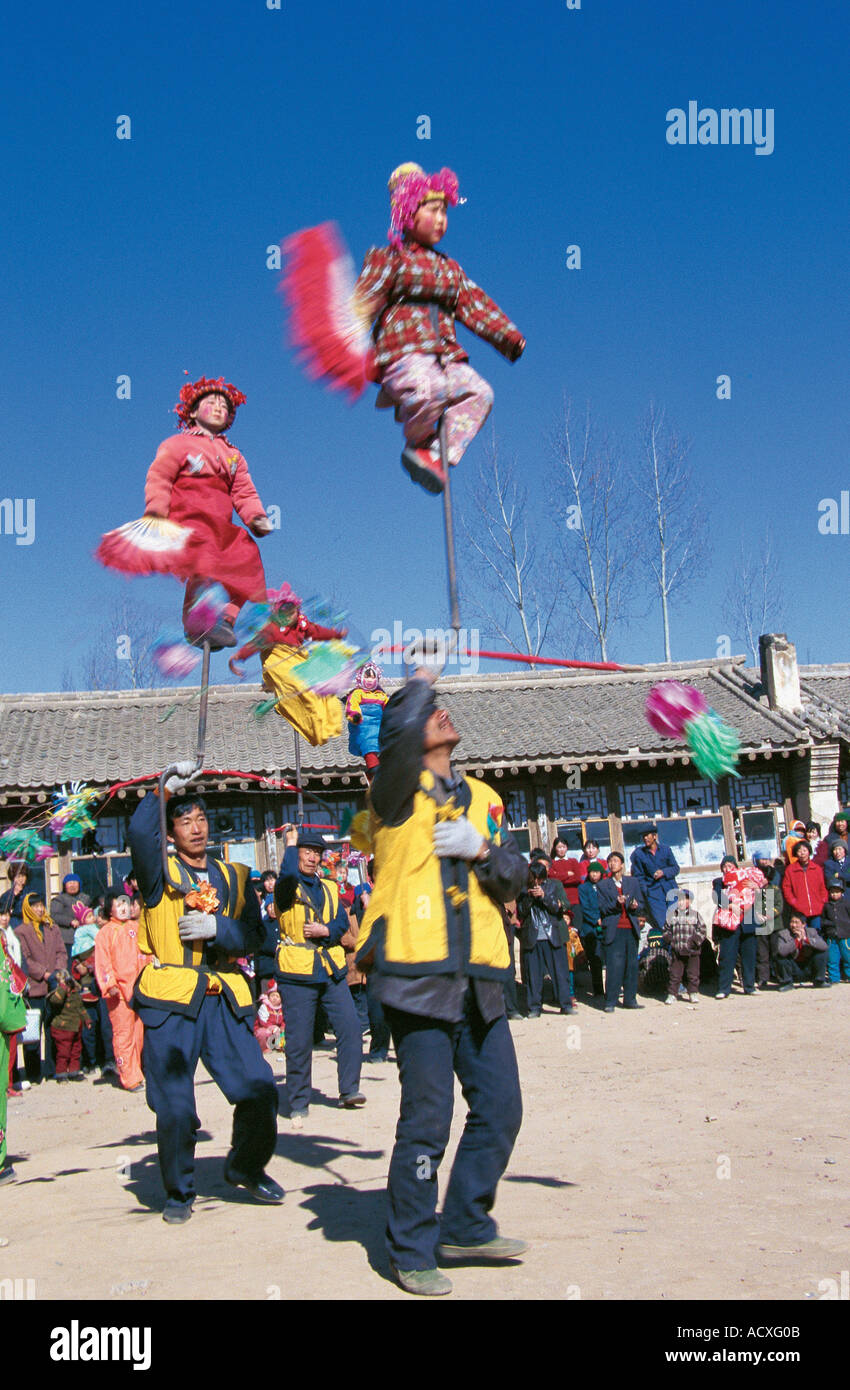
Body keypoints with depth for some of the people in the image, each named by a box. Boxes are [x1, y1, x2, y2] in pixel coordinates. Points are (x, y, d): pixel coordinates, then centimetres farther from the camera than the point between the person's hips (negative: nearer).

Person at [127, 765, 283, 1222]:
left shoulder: (234, 877, 17)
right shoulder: (160, 872, 6)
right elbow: (140, 833, -17)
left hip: (224, 999, 3)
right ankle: (179, 1192, 20)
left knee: (259, 1090, -3)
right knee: (174, 1106, -4)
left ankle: (246, 1167, 24)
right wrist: (166, 790, -18)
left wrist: (216, 927, -10)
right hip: (171, 997, -3)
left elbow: (255, 935, 6)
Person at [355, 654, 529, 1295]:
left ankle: (465, 1226, 28)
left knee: (499, 1109, 10)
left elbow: (515, 877, 12)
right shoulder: (401, 792, 0)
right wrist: (422, 677, -3)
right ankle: (412, 1252, 14)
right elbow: (398, 732, -21)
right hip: (419, 976, -6)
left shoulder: (484, 799, 17)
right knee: (427, 1121, -3)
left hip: (480, 978, 6)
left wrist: (481, 847, -9)